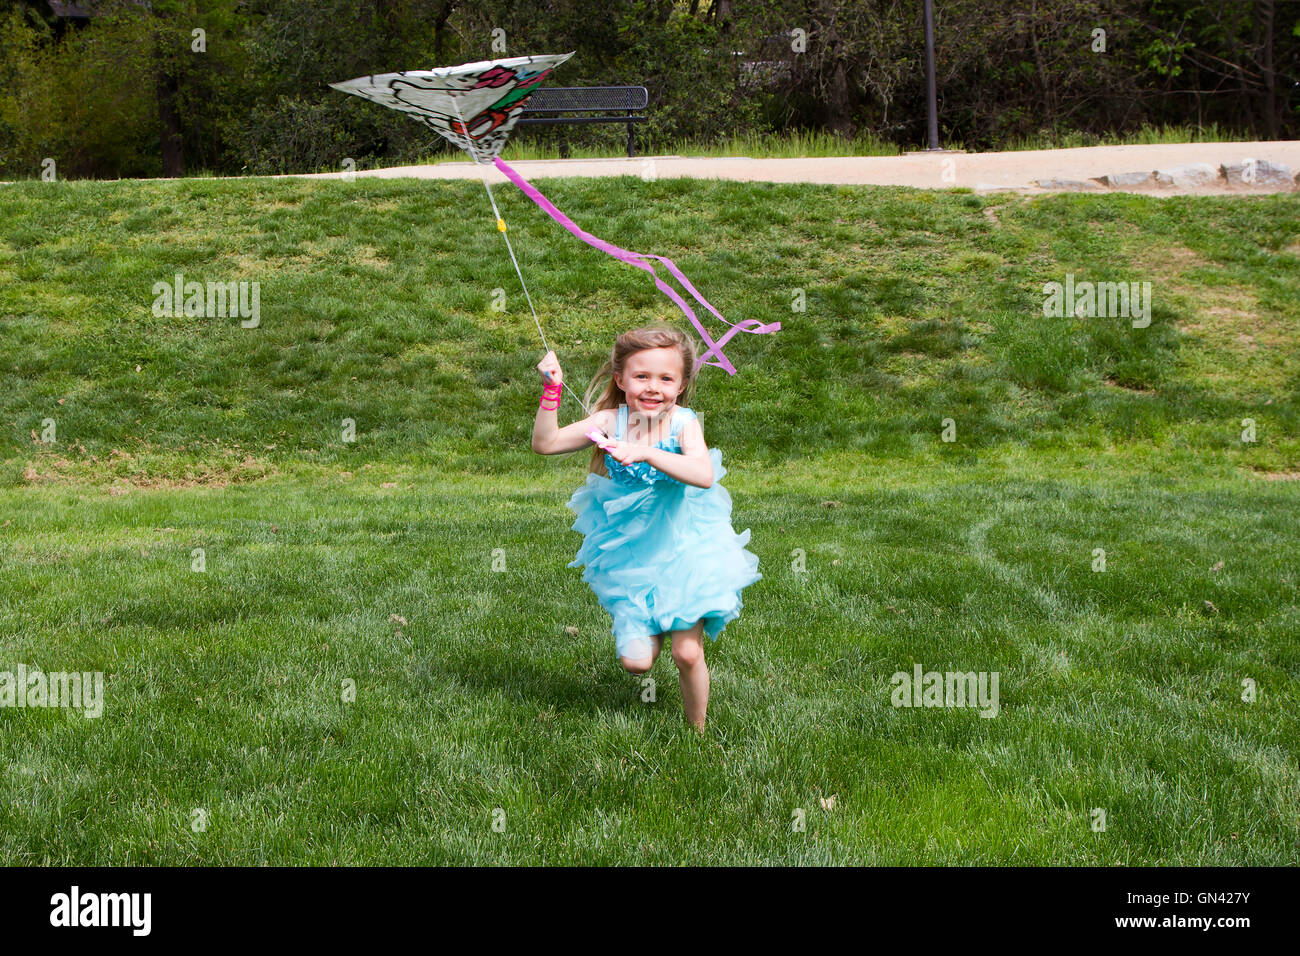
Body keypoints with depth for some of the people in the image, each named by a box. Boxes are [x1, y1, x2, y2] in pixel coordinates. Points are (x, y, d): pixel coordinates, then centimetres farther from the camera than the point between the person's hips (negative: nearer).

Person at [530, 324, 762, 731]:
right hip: (629, 554, 2)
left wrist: (646, 453, -40)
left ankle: (697, 728, 23)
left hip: (682, 545, -2)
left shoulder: (683, 423, -14)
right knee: (635, 660, -2)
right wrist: (552, 390, -18)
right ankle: (651, 629, 35)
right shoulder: (610, 421, -7)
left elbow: (703, 474, -32)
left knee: (688, 654, -4)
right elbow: (546, 444, -8)